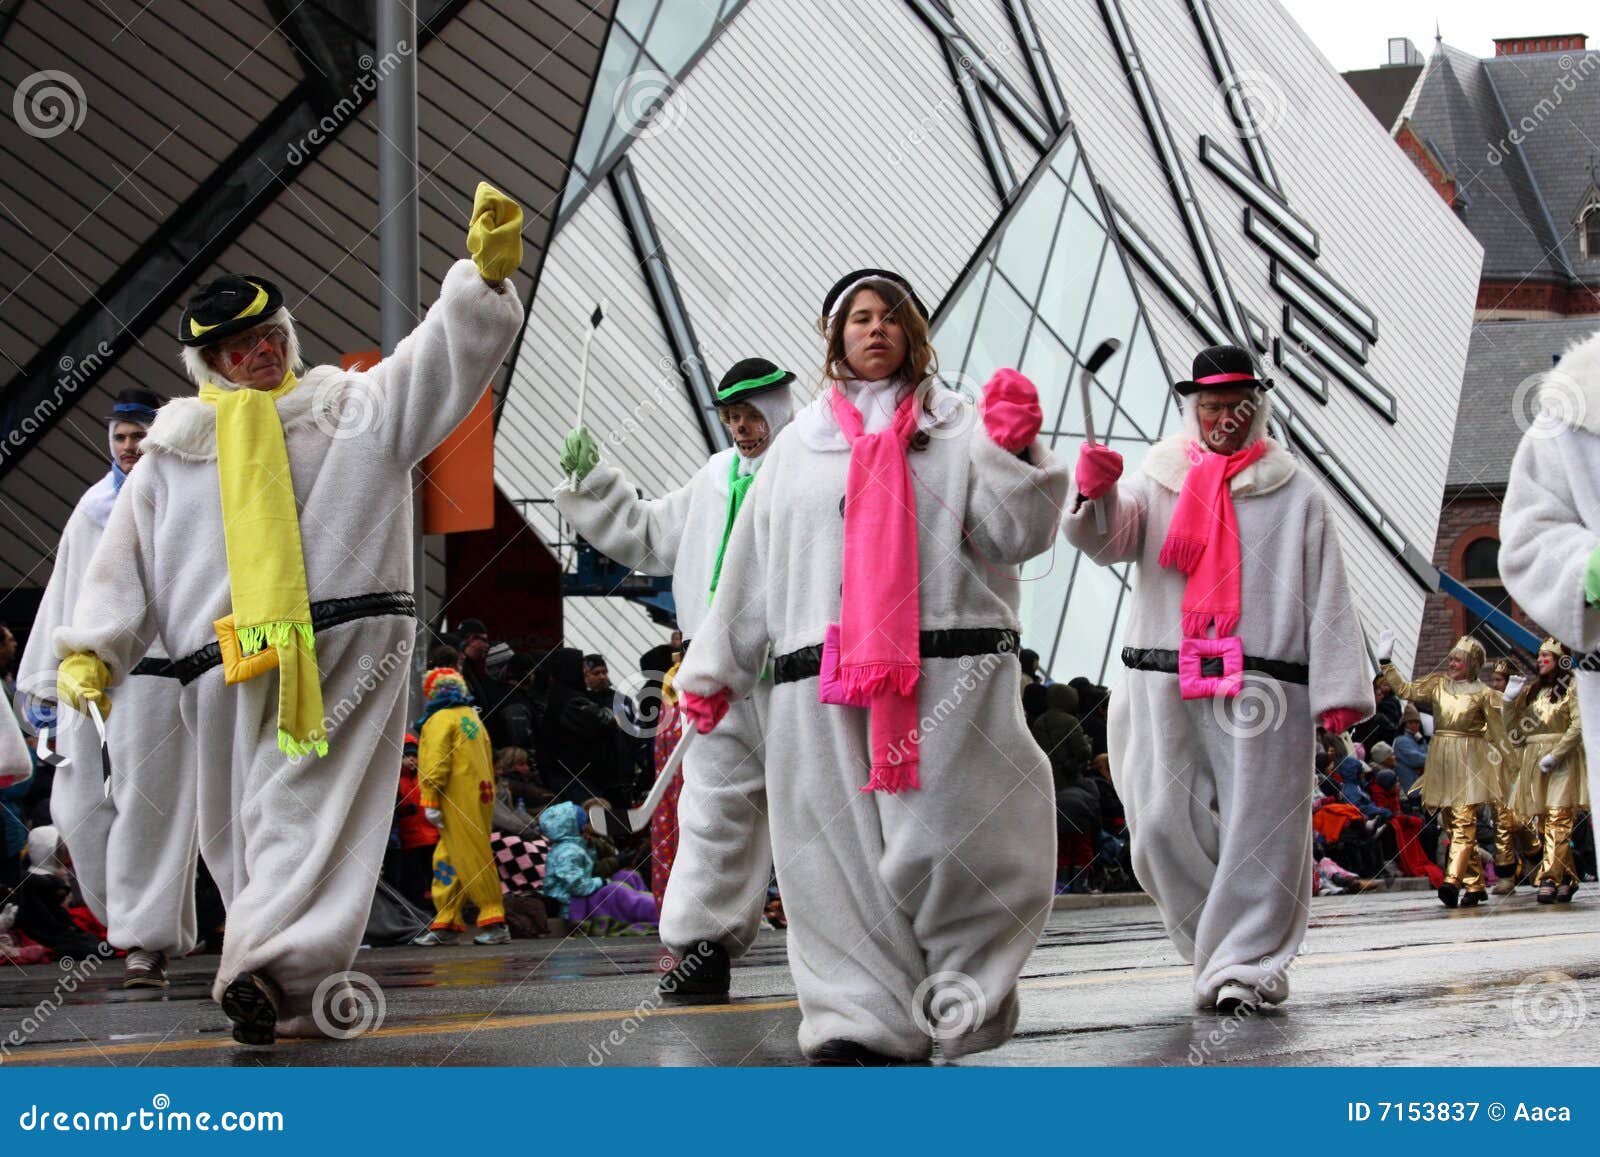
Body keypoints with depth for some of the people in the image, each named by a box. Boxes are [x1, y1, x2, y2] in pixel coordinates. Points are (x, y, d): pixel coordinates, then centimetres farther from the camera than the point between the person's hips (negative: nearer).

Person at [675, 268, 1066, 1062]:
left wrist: (1009, 451, -12)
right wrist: (712, 671, 23)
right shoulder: (798, 446, 20)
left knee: (941, 840, -12)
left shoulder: (958, 429, 12)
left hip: (951, 677, -3)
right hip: (823, 690, 3)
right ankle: (864, 1017, 2)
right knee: (842, 858, -2)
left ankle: (965, 985, 7)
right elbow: (749, 572, 23)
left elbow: (1016, 537, 3)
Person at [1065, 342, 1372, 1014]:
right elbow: (1107, 538, -3)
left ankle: (1245, 964, -3)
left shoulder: (1295, 495, 11)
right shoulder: (1159, 483, 15)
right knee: (1166, 826, -3)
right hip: (1166, 686, 2)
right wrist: (1094, 492, -26)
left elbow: (1327, 598, 7)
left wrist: (1337, 691, -2)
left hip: (1262, 685, -2)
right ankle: (1219, 950, 13)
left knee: (1257, 828, -7)